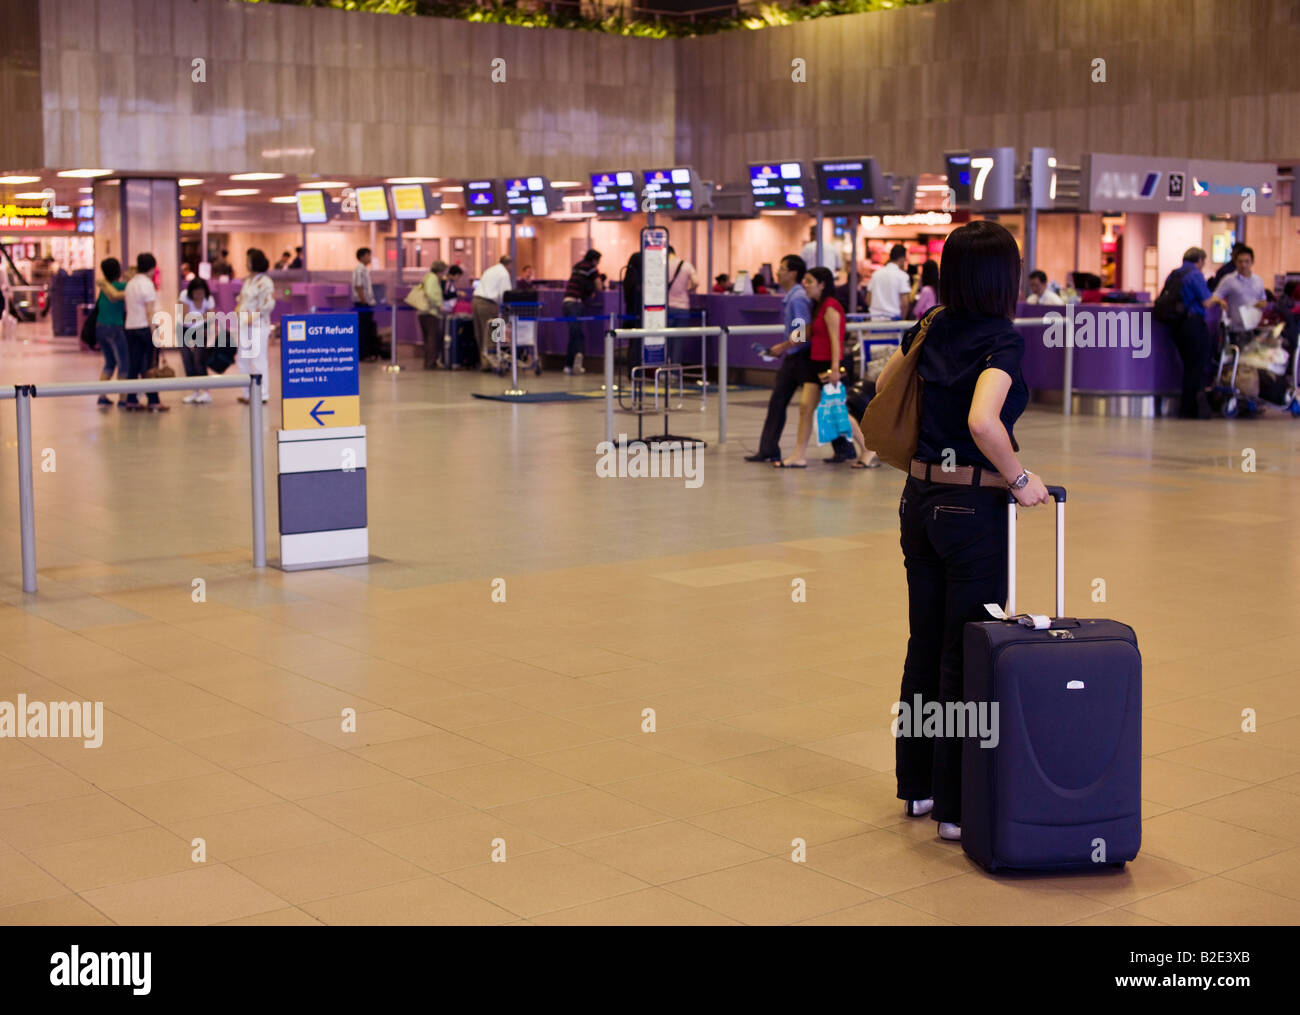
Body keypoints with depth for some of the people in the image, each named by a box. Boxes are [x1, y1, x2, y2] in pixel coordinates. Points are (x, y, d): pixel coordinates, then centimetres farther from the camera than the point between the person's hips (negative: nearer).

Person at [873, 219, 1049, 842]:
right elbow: (983, 421, -32)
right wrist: (1019, 478, -18)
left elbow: (884, 384, 20)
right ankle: (957, 806, 7)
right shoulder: (1002, 340, -16)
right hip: (973, 506, -7)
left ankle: (917, 785, 28)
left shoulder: (929, 329, 4)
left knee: (925, 646, 16)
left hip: (920, 498, 7)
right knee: (967, 655, 1)